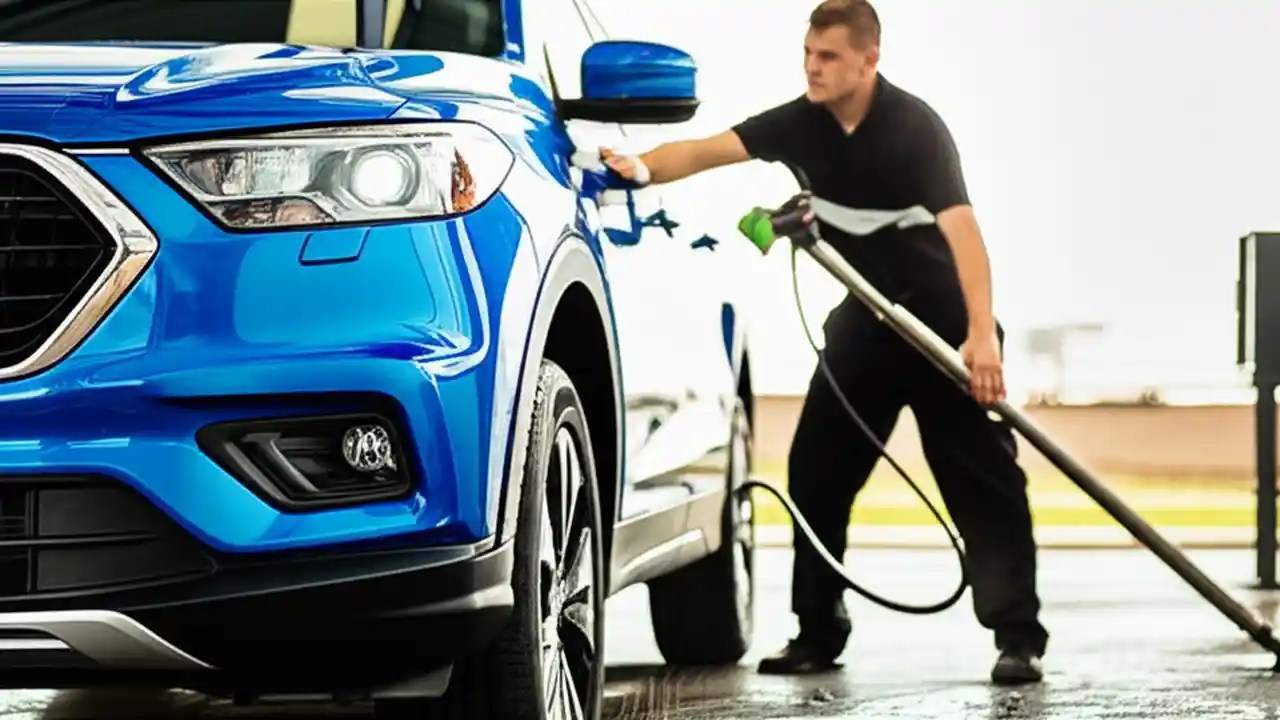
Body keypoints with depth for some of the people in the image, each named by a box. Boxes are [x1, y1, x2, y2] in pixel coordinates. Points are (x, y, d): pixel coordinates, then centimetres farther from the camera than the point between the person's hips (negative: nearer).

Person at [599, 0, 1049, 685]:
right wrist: (643, 168, -27)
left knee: (983, 482, -8)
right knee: (815, 471, 4)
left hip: (944, 322, -6)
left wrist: (981, 333, -40)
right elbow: (706, 151, -6)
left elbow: (960, 225, -30)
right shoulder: (801, 123, -4)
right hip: (866, 319, 6)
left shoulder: (913, 126, -21)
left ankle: (1019, 636, -6)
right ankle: (818, 632, 13)